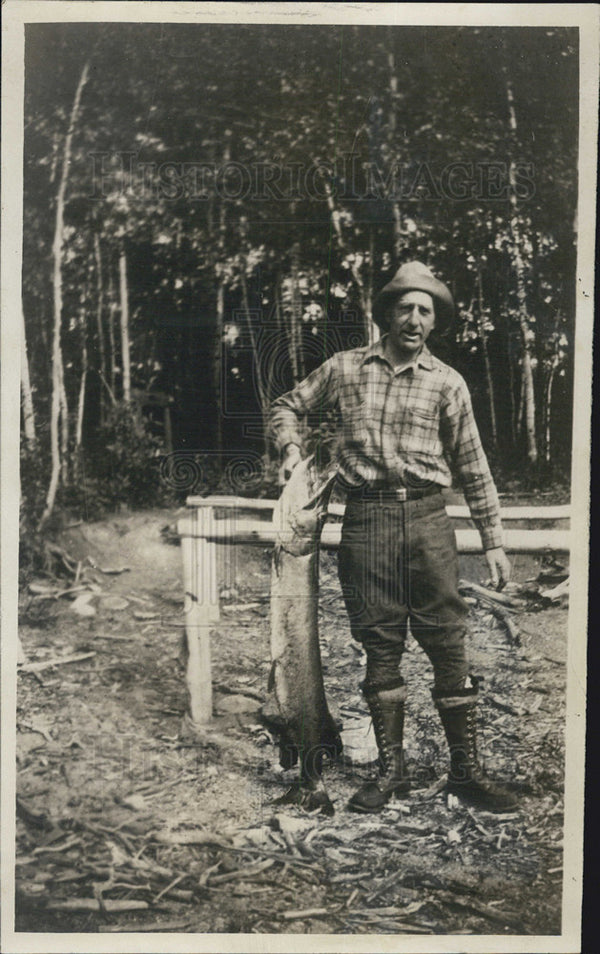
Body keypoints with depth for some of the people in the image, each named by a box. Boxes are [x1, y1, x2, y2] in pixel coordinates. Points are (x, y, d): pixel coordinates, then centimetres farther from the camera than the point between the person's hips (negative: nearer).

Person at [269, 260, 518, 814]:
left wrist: (494, 541, 6)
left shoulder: (447, 382, 8)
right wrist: (291, 446, 0)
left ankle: (466, 770, 9)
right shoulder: (345, 368, 9)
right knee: (380, 646, 5)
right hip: (366, 518, 0)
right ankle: (391, 769, 15)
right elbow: (288, 405, 22)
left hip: (427, 518, 0)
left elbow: (474, 468, 9)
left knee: (448, 643, -1)